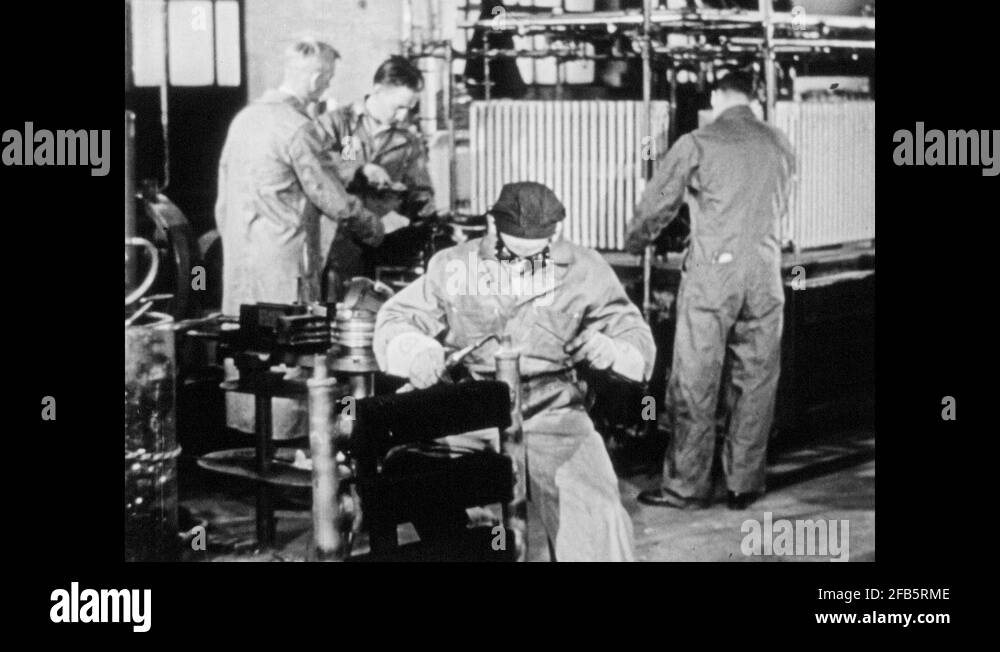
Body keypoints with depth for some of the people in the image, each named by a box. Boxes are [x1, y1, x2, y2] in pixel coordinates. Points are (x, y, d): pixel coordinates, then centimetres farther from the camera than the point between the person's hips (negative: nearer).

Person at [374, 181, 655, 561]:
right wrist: (415, 352, -19)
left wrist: (609, 351, -15)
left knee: (594, 515, -25)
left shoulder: (584, 270, 7)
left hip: (552, 415, 0)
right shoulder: (454, 266, 5)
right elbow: (393, 321, 5)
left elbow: (637, 341, 10)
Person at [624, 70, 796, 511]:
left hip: (711, 275, -4)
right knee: (755, 383, 10)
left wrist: (633, 243, 20)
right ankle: (745, 484, 15)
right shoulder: (779, 146, 8)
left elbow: (656, 205, 1)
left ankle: (687, 486, 7)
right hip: (765, 277, 4)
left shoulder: (697, 144, -5)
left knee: (695, 384, 3)